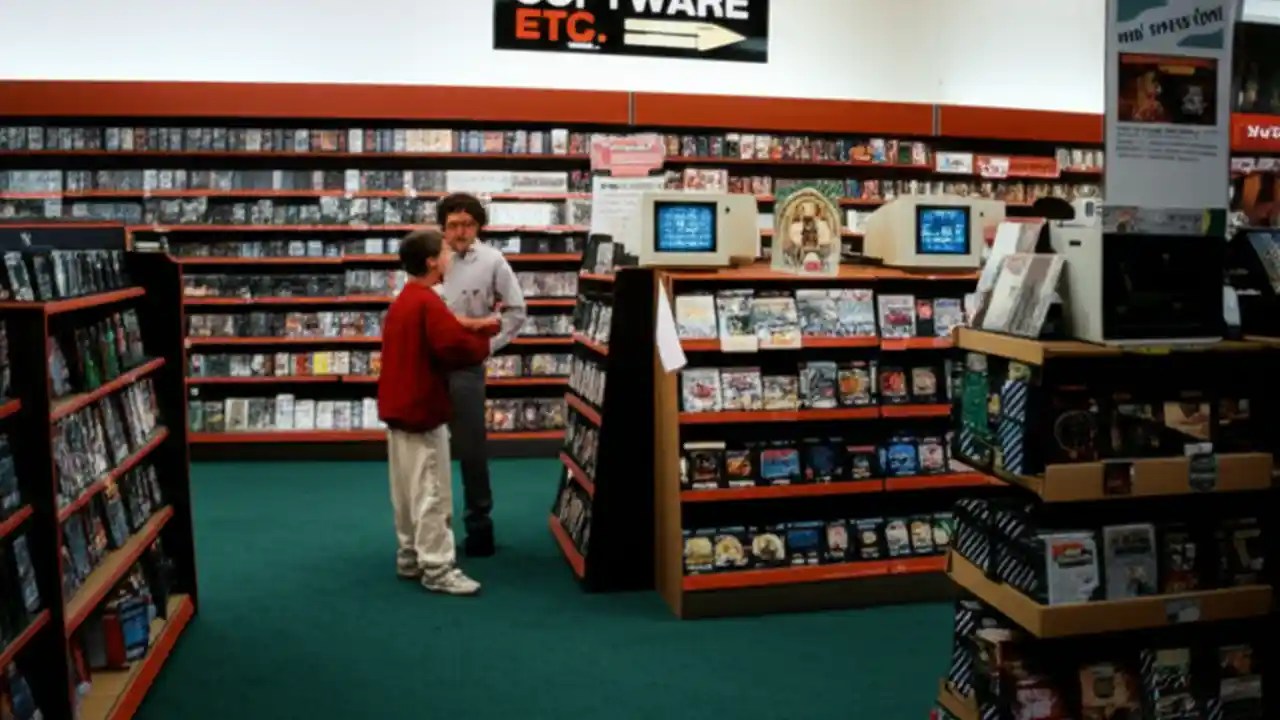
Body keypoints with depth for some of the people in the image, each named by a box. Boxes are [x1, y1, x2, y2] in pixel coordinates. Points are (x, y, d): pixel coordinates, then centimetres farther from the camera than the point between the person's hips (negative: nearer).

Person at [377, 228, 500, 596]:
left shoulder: (405, 300, 15)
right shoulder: (428, 303, -19)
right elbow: (455, 348, -25)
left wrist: (472, 326, 4)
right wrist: (483, 341, -8)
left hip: (399, 406, 10)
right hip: (421, 409, -10)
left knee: (408, 490, 16)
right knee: (431, 492, -5)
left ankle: (410, 557, 25)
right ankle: (437, 569, -1)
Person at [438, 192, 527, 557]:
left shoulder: (492, 261, -4)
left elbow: (516, 311, -1)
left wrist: (487, 346, -6)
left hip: (466, 366, -2)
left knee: (471, 448, 5)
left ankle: (479, 523, 21)